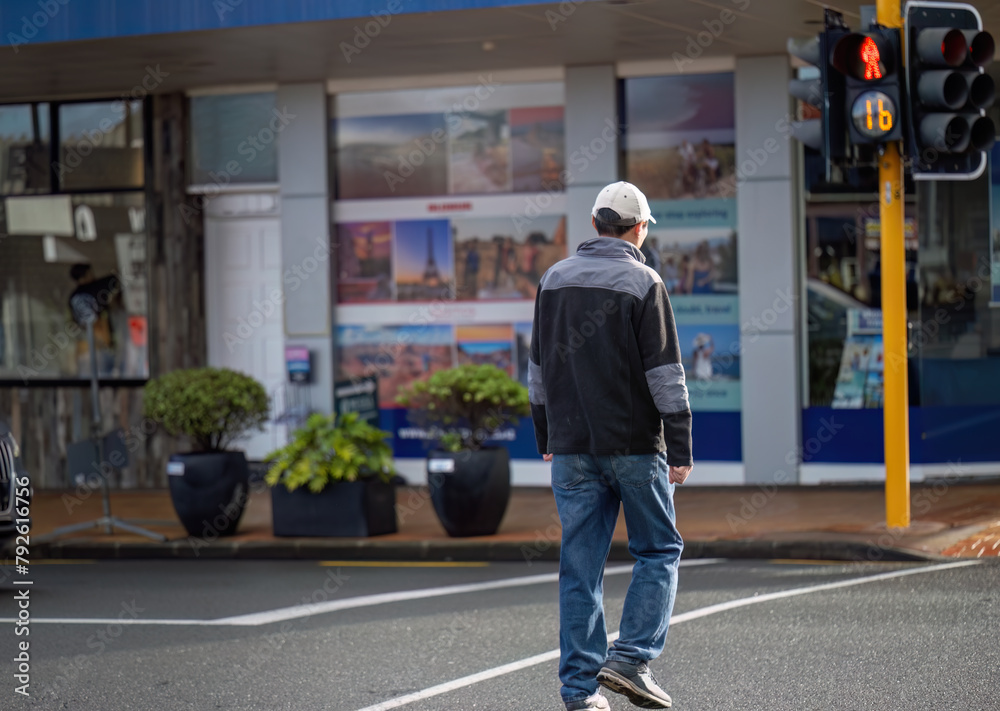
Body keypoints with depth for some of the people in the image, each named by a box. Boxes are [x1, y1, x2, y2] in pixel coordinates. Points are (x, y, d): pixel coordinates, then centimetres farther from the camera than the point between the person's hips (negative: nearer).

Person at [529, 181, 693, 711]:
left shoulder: (554, 279, 9)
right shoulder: (643, 283, -7)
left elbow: (539, 368, 15)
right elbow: (665, 375, -10)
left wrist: (545, 438, 23)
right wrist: (681, 449, -8)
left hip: (571, 448, 5)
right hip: (634, 444, -4)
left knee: (580, 566, 6)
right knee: (658, 551, 9)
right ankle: (631, 657, -5)